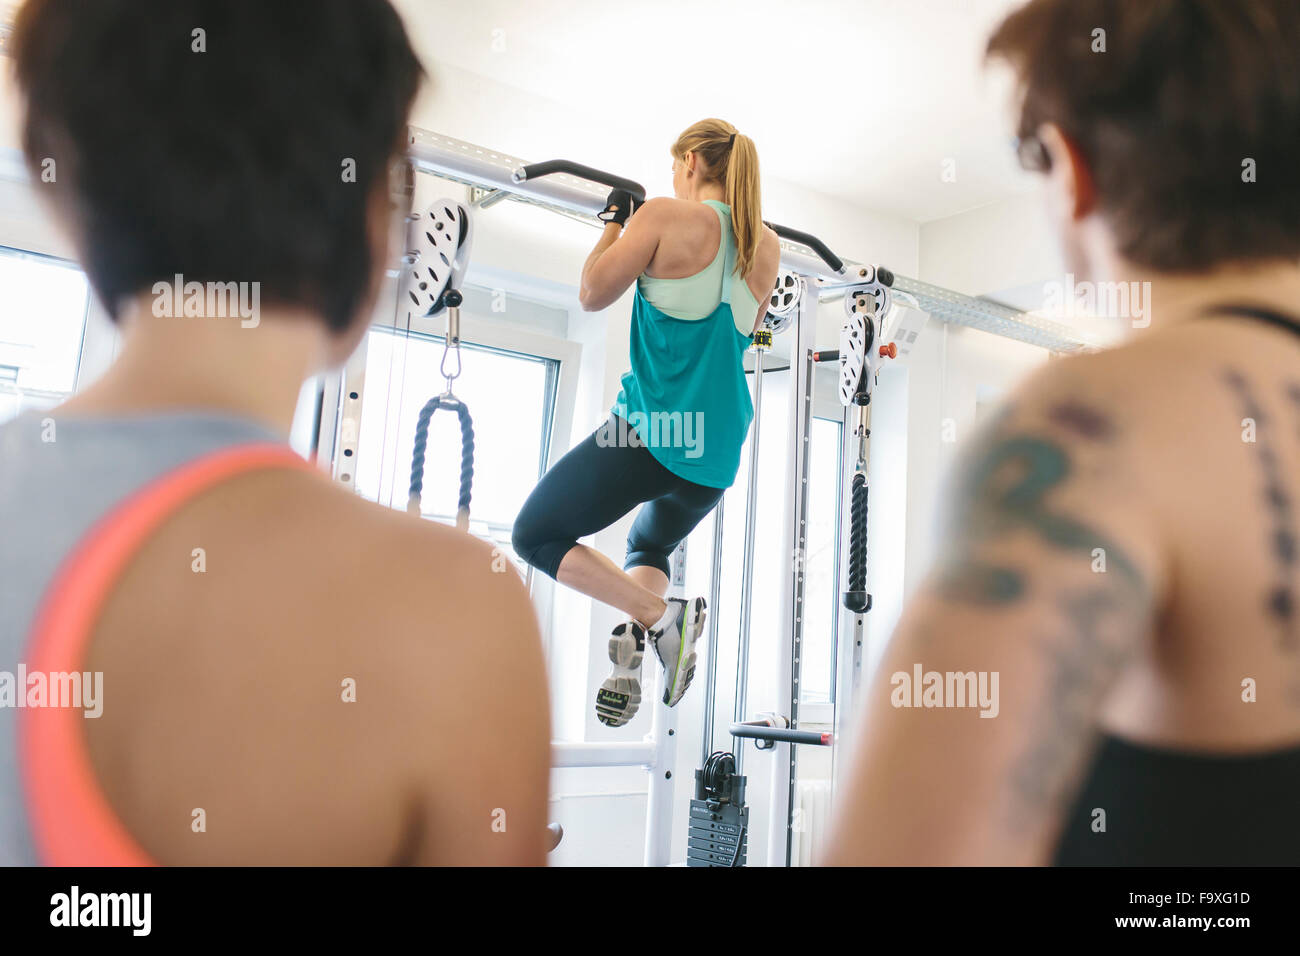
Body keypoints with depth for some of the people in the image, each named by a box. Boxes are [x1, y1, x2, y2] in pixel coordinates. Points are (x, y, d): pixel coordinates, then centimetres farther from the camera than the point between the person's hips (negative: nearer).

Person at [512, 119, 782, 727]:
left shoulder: (666, 216, -6)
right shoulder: (767, 247, 11)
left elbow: (593, 295, 1)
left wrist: (613, 225, 16)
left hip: (652, 430, -7)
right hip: (718, 451, 7)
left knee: (536, 535, 7)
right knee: (649, 546, 30)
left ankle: (659, 616, -11)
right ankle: (633, 657, 2)